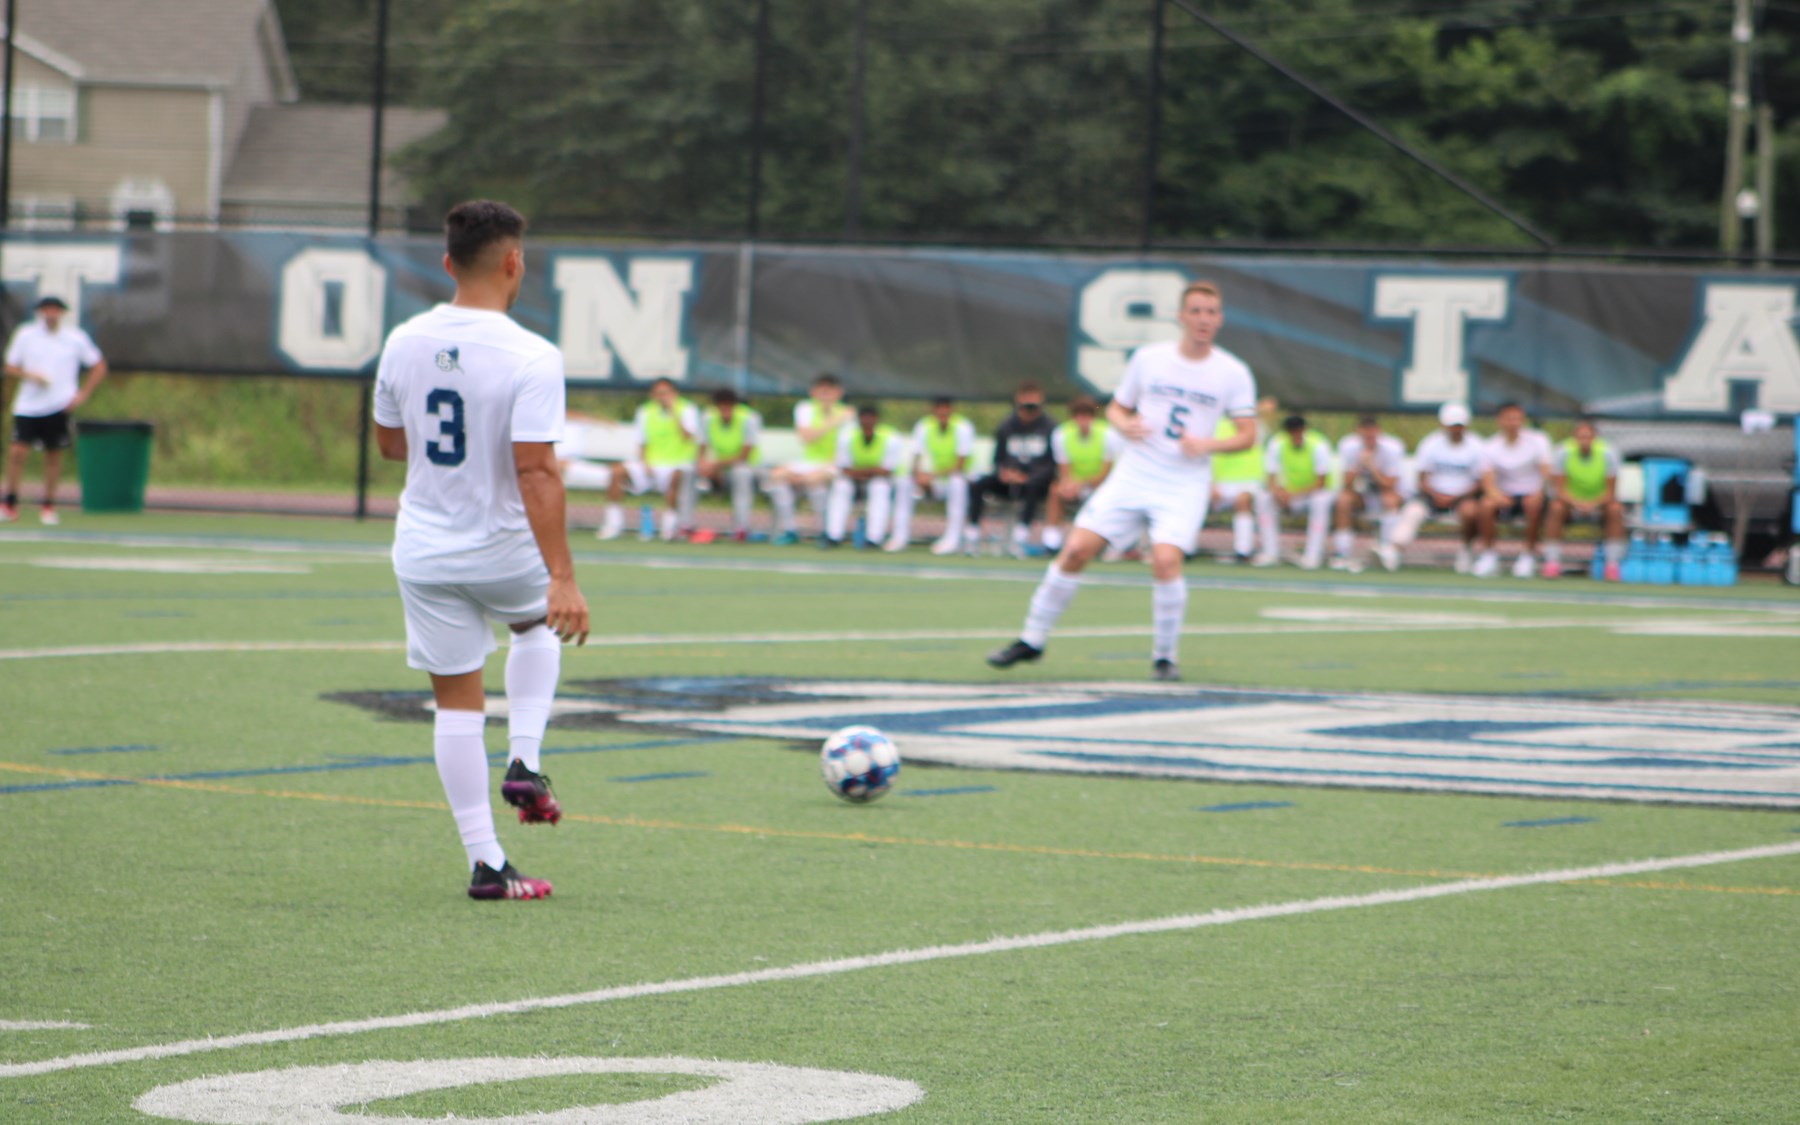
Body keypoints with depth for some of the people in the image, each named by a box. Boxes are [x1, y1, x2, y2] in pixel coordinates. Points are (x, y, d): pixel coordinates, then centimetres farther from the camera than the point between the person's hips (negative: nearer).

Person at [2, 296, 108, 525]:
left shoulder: (75, 338, 0)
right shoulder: (26, 334, 1)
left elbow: (99, 366, 9)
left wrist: (83, 394, -1)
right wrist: (29, 375, -13)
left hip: (59, 407, 0)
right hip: (28, 405, 0)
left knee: (54, 455, 3)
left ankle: (48, 507, 15)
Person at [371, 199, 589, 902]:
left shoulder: (405, 343, -3)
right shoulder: (531, 358, -20)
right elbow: (536, 473, -24)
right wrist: (562, 578, -23)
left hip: (423, 554, 3)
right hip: (505, 553, -3)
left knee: (457, 703, 9)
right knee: (539, 624, 31)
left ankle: (485, 863, 8)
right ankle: (524, 762, 15)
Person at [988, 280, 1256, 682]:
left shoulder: (1233, 373, -2)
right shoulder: (1149, 358, 3)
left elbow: (1247, 435, 0)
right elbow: (1116, 408, 13)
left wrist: (1206, 444, -18)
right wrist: (1125, 425, -10)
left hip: (1184, 486, -2)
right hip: (1134, 474, 2)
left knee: (1166, 559, -24)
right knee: (1076, 549, -7)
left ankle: (1164, 656, -5)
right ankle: (1032, 639, 9)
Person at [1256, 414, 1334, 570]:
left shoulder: (1319, 446, -18)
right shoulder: (1277, 445, -10)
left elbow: (1321, 483, -19)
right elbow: (1271, 479, -8)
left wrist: (1296, 495, -32)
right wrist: (1278, 491, -32)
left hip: (1313, 493, -3)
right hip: (1287, 494, 3)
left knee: (1321, 501, -38)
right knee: (1264, 499, -25)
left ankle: (1313, 555, -35)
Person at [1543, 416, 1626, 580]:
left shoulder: (1608, 454, -14)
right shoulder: (1563, 453, -14)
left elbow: (1611, 493, -12)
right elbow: (1559, 490, -14)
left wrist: (1592, 505, -31)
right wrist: (1577, 504, -33)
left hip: (1599, 503, 0)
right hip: (1571, 501, 0)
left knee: (1615, 509, -32)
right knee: (1556, 508, -33)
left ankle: (1612, 564, -27)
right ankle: (1552, 562, -29)